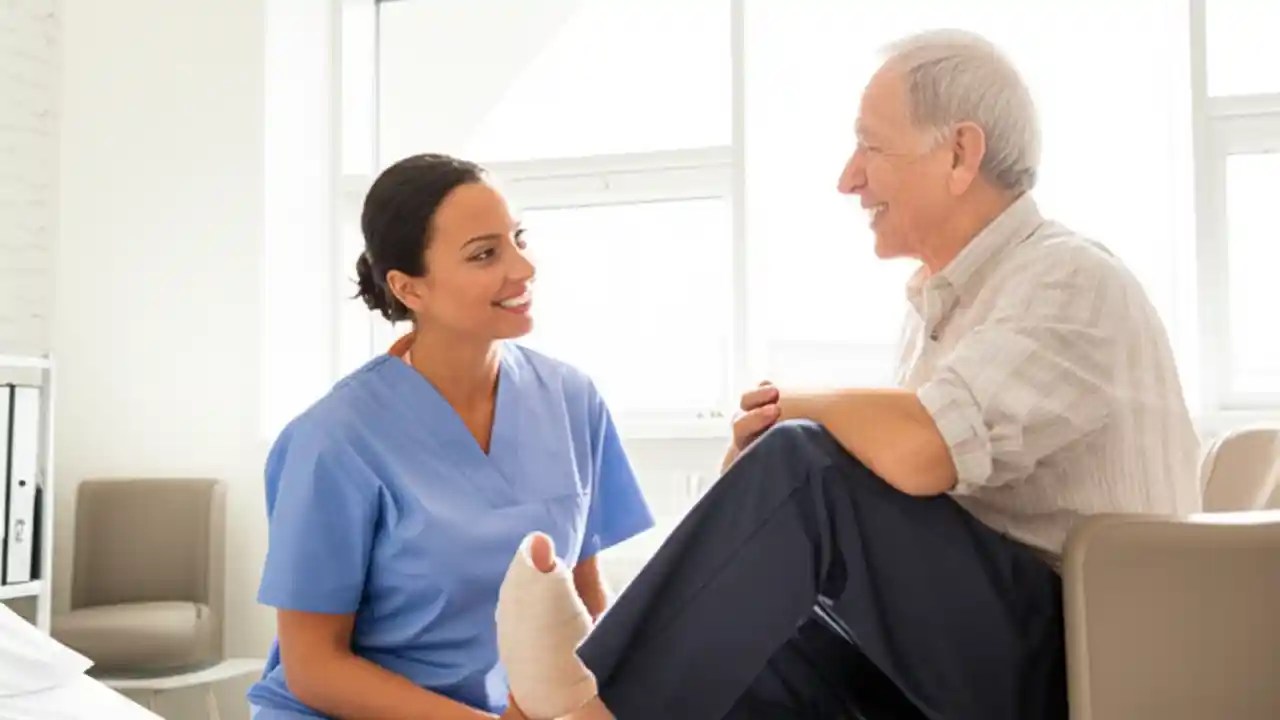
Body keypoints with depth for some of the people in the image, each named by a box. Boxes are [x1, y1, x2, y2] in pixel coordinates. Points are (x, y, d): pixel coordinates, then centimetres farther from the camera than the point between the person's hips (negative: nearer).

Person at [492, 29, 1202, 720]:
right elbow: (890, 481, 15)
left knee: (803, 463, -25)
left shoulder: (1070, 281, -14)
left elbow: (916, 450, -32)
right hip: (973, 643, 8)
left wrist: (798, 407, -10)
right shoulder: (940, 300, 15)